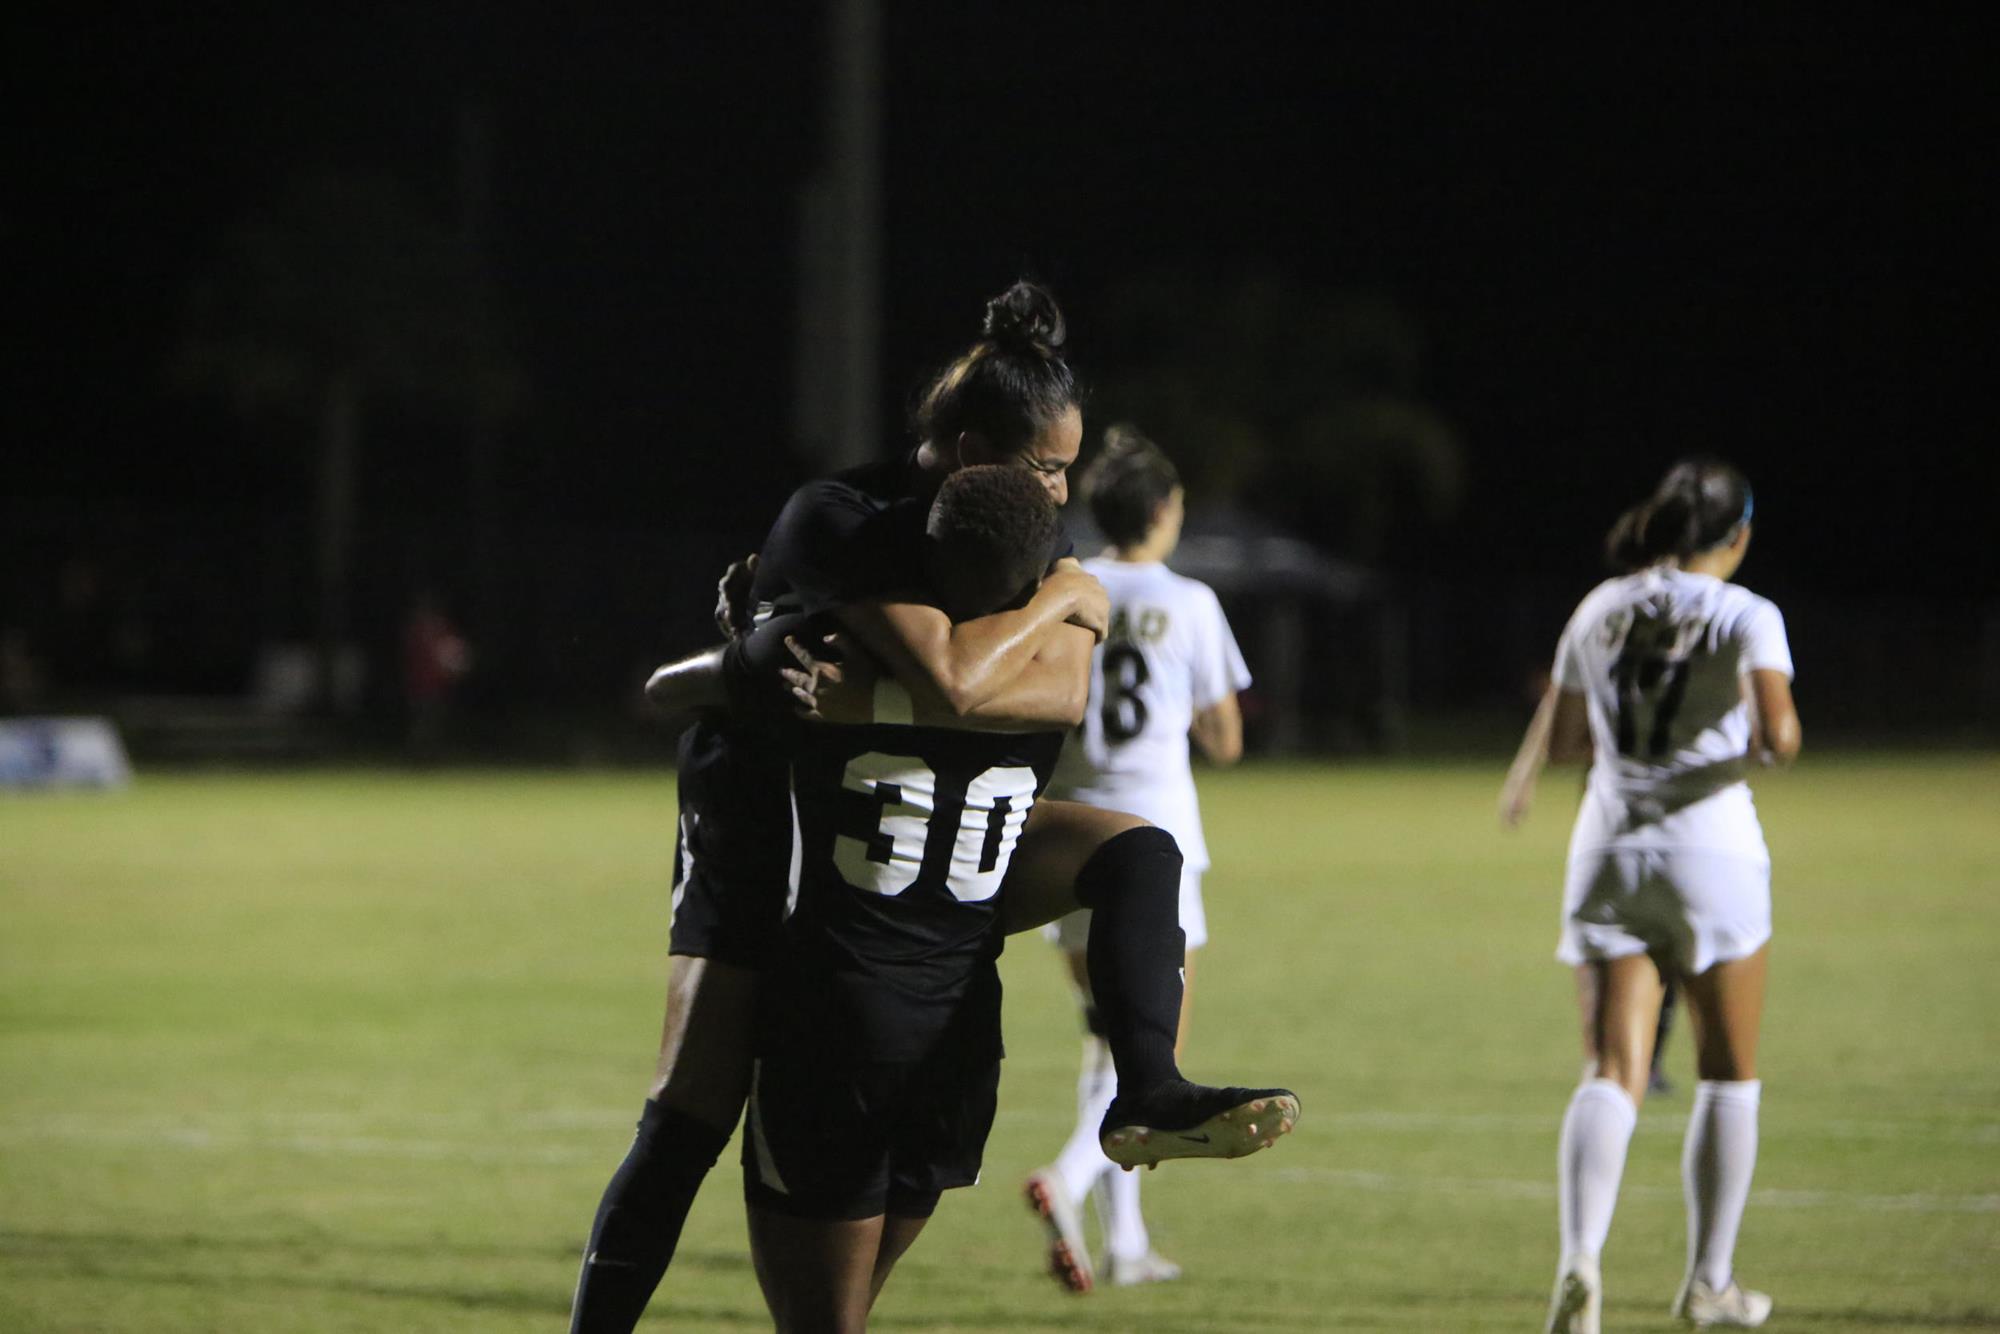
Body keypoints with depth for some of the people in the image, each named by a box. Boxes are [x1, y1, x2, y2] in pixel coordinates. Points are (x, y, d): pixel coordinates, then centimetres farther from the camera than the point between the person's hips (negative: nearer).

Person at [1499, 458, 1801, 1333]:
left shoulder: (1600, 611, 7)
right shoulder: (1745, 616, -6)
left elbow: (1559, 736, 11)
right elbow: (1778, 733, -18)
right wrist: (1769, 745, 4)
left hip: (1609, 854, 3)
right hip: (1711, 850, -3)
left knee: (1611, 1074, -3)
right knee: (1729, 1075, 14)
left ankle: (1580, 1259, -26)